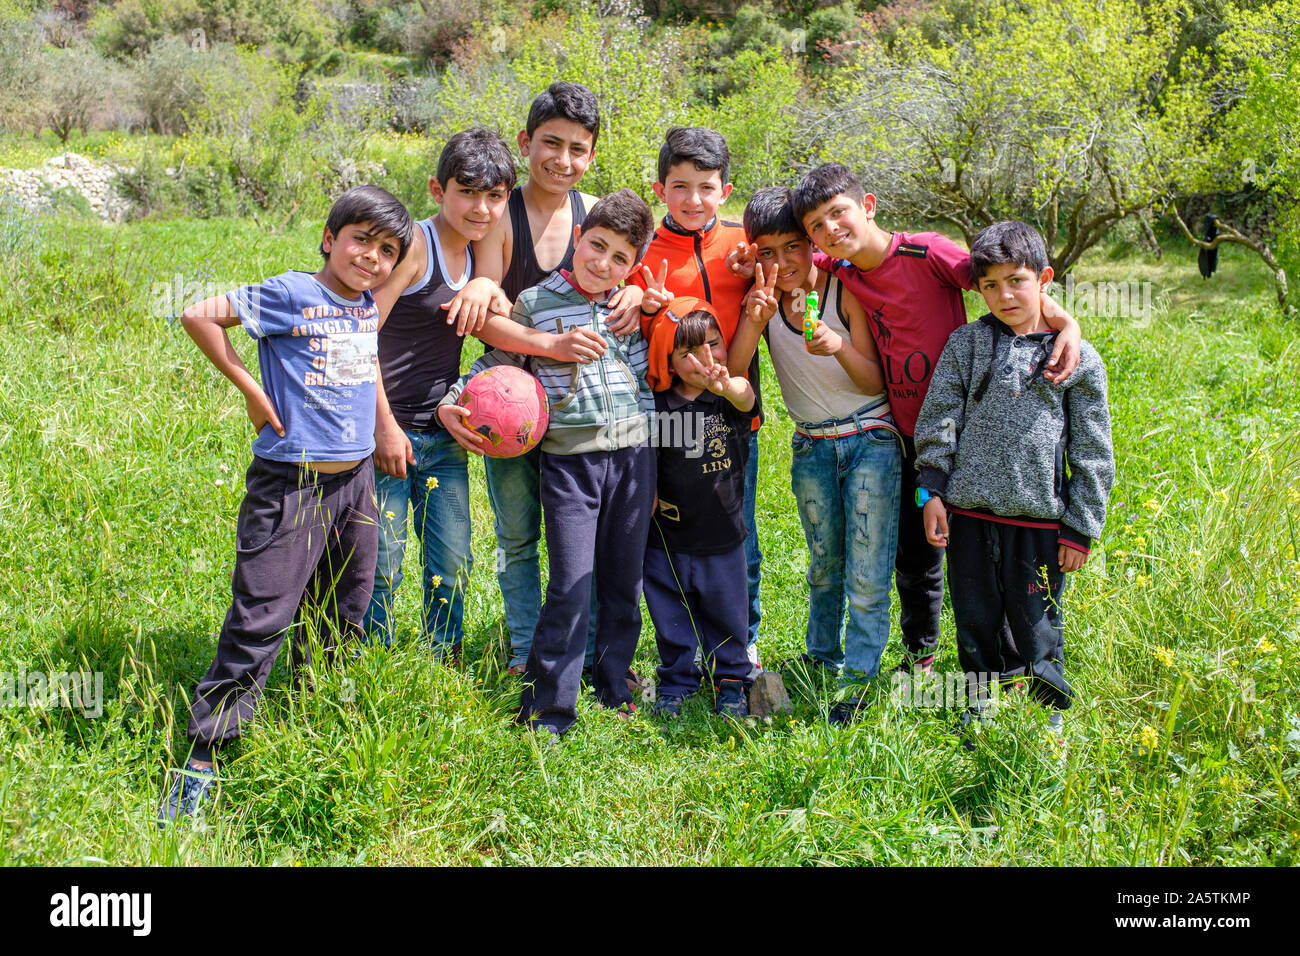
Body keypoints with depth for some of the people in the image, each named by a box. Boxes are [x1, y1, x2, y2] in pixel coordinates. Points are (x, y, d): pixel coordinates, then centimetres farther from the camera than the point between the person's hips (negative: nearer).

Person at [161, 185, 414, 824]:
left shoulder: (369, 308, 11)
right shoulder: (291, 294, -9)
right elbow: (197, 315, -13)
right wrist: (249, 386, -11)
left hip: (355, 480, 7)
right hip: (290, 483, -7)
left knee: (339, 617, 15)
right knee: (260, 618, -8)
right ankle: (203, 757, 0)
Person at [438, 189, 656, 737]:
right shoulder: (535, 302, -1)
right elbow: (497, 363, 7)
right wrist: (450, 401, -3)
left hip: (633, 454, 4)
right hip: (570, 459, -3)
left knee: (624, 583, 12)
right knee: (570, 589, -8)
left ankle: (612, 691, 28)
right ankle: (546, 717, 1)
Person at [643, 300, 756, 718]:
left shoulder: (732, 395, -11)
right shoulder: (657, 404, -7)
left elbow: (745, 396, -37)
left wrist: (726, 386, -59)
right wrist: (646, 492, -5)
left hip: (722, 537, -1)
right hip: (667, 537, 1)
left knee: (726, 616, 15)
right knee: (671, 618, 16)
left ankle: (730, 681, 35)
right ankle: (676, 681, 36)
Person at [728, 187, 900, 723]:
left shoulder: (845, 292, -12)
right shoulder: (763, 300, -2)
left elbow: (875, 383, -12)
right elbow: (731, 374, -13)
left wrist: (840, 347, -31)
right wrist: (754, 320, -28)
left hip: (870, 441, -4)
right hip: (811, 447, 4)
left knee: (867, 572, -5)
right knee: (823, 563, 17)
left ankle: (858, 675, 4)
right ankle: (821, 657, 32)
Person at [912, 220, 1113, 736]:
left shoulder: (1078, 359, 0)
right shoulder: (964, 344, 5)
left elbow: (1092, 452, 2)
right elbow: (938, 420, 6)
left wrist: (1081, 528, 1)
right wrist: (932, 491, -2)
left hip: (1039, 519, -2)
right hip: (968, 512, 2)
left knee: (1038, 626, 7)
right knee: (975, 620, 12)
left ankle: (1050, 714, 27)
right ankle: (980, 707, 31)